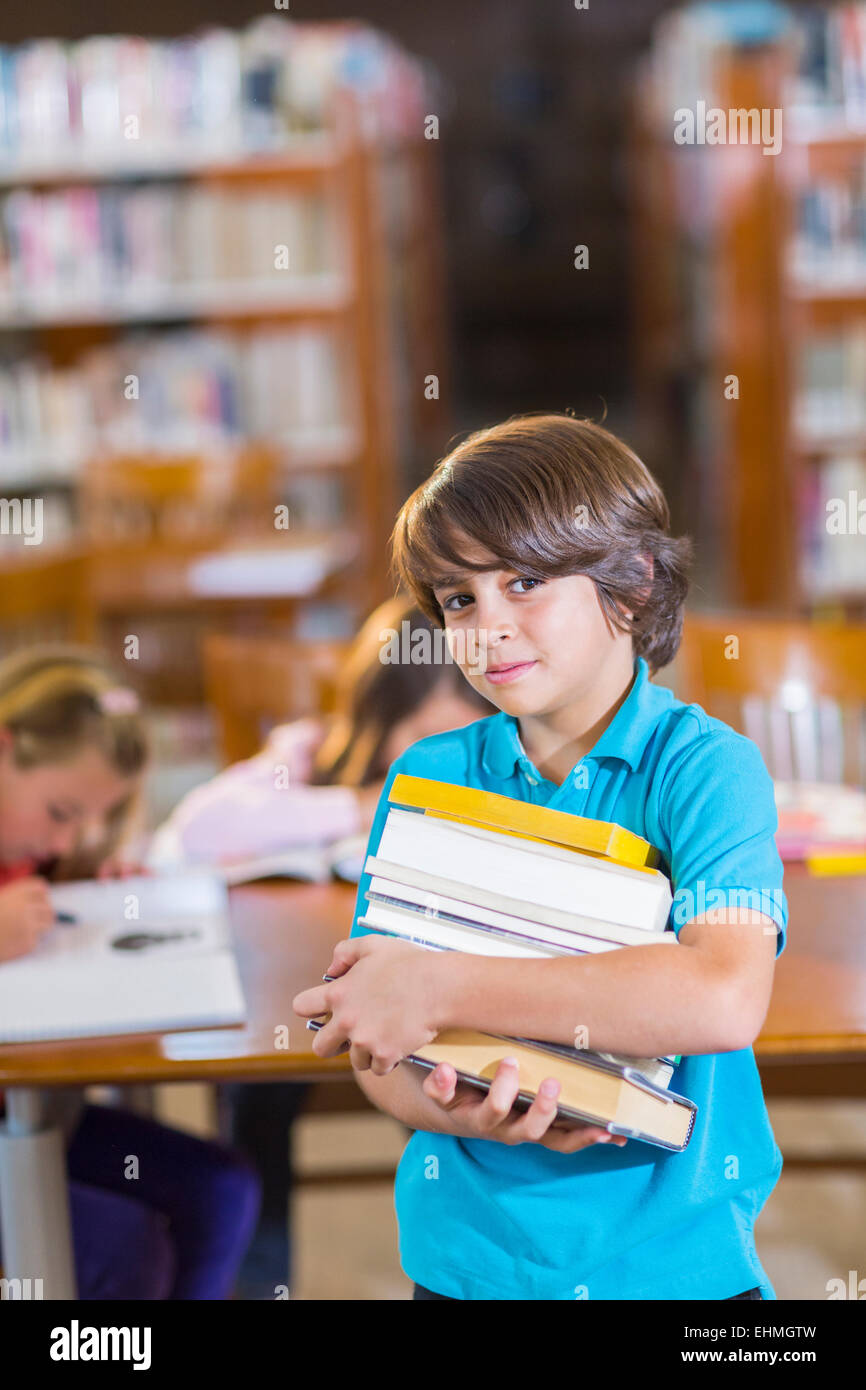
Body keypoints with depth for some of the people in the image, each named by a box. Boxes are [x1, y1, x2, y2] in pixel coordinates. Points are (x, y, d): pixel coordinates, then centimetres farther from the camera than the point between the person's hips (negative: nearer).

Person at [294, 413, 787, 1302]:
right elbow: (366, 1038, -4)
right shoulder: (427, 776, 0)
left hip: (678, 1254, -2)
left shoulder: (707, 766, -10)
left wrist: (442, 989, -26)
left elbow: (725, 999, -27)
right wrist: (450, 1109, -26)